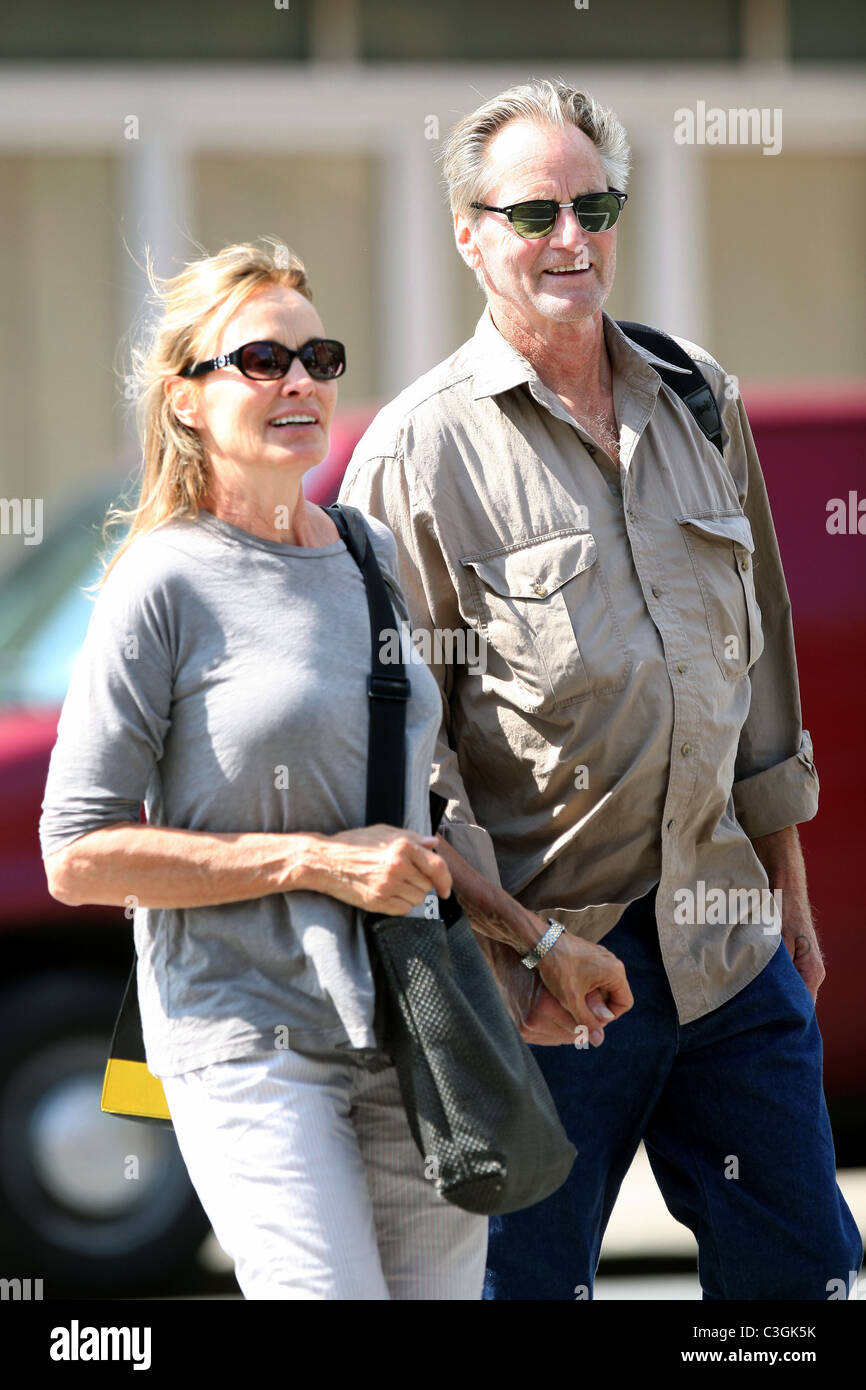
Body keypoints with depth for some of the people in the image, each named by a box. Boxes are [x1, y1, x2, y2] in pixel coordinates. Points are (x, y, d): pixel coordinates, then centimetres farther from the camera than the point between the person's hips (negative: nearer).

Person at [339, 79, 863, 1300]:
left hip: (727, 939, 5)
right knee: (529, 1281, 2)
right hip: (543, 948, -5)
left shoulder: (699, 400, 12)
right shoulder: (418, 451, -6)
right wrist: (484, 926, -17)